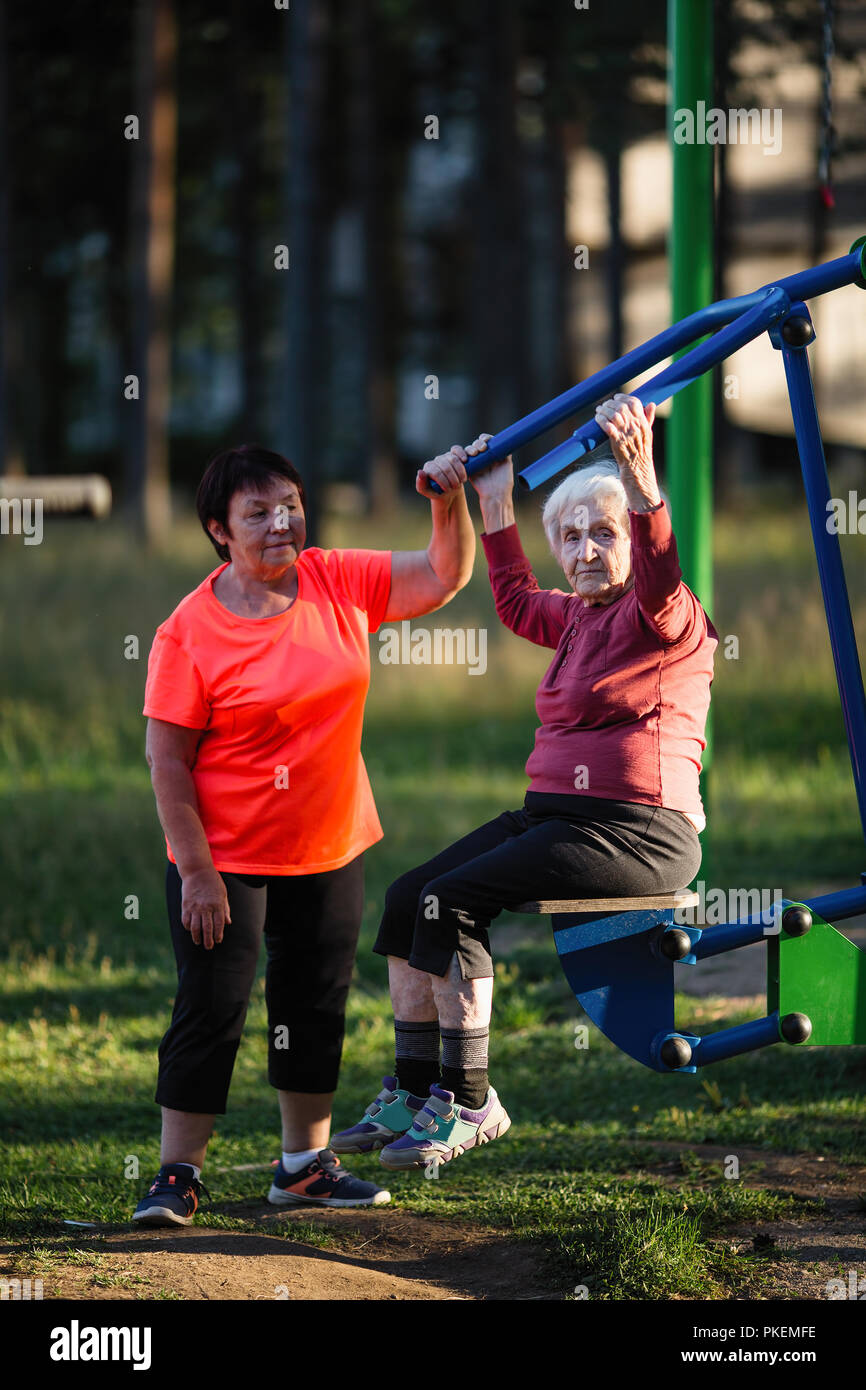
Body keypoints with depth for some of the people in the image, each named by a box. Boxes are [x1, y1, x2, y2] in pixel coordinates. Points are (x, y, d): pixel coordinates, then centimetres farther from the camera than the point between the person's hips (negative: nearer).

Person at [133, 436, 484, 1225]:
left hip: (331, 850, 5)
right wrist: (196, 872, -18)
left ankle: (306, 1165, 25)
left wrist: (449, 502, -16)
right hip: (228, 857, -5)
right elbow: (168, 759, -15)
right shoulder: (190, 631, -16)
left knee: (317, 1008, 13)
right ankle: (178, 1175, 5)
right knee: (212, 1009, -5)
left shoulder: (339, 583, -2)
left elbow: (446, 576, 4)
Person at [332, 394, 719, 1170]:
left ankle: (470, 1101, -15)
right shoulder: (580, 617, 19)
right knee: (408, 897, -2)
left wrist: (639, 478, -46)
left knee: (454, 901, -22)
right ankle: (413, 1093, 3)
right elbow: (517, 602, 41)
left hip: (637, 831, -9)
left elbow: (660, 581, -32)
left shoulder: (665, 621, -8)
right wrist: (495, 505, 38)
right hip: (553, 812, 9)